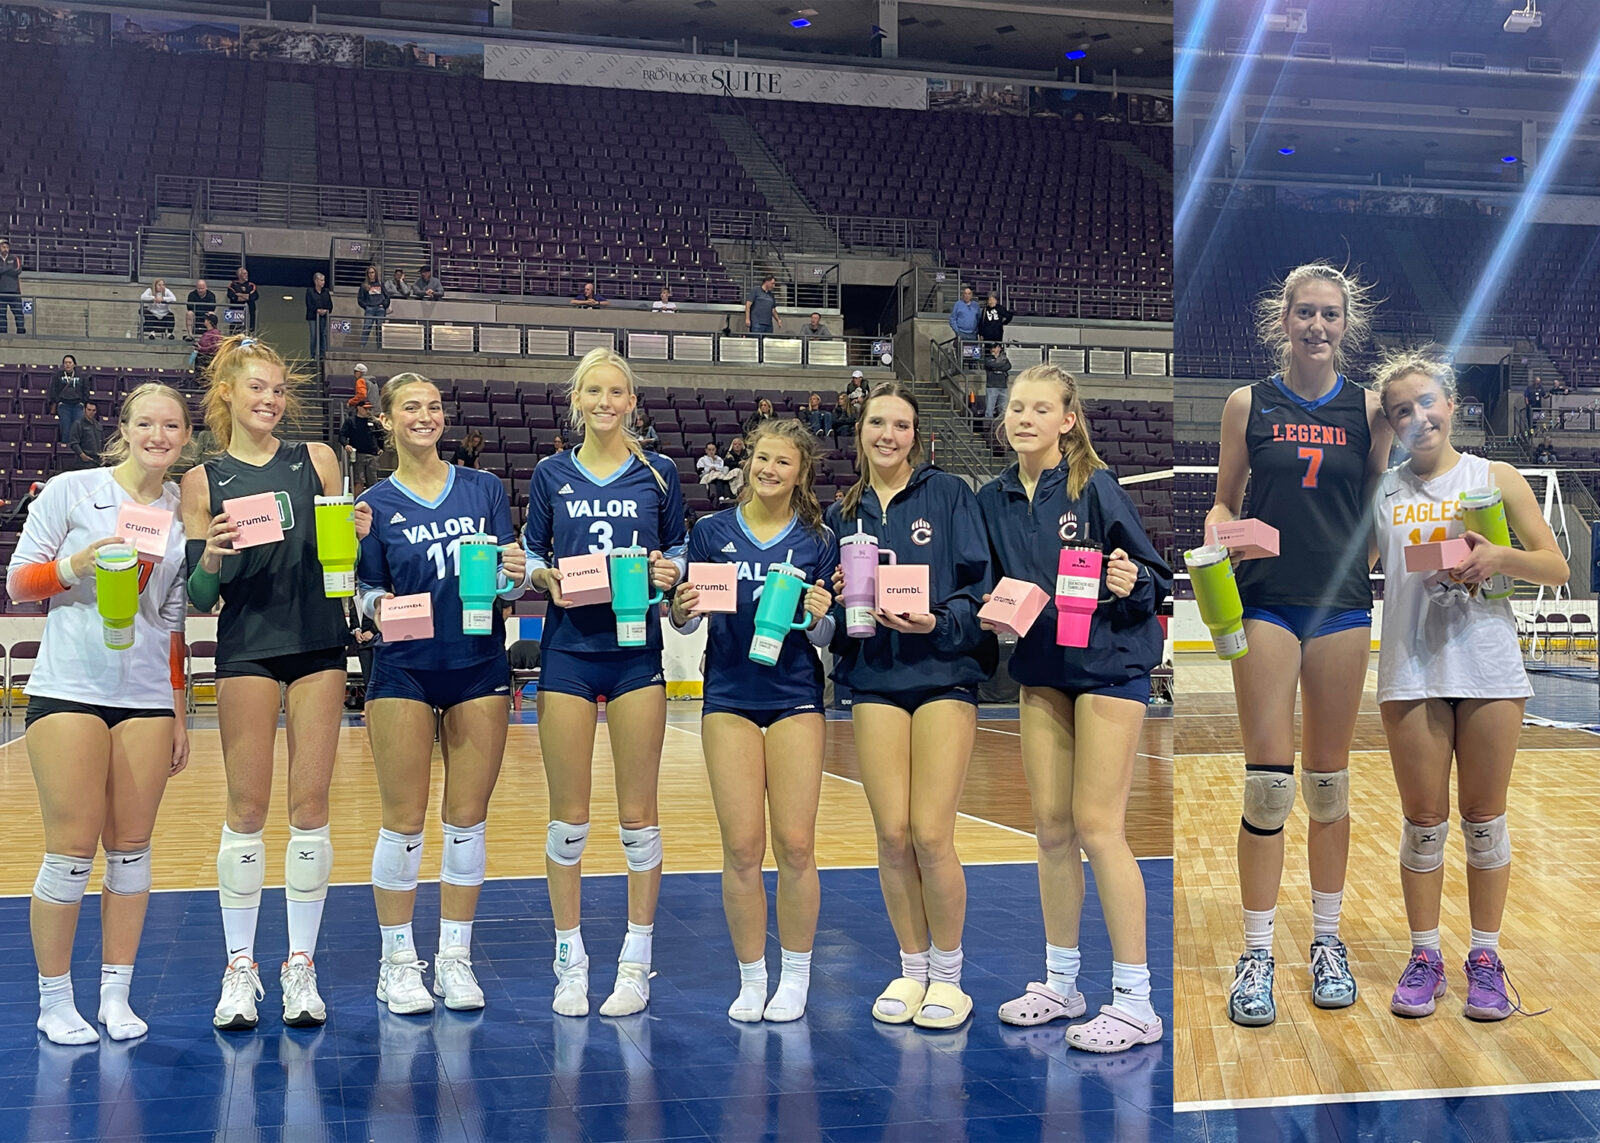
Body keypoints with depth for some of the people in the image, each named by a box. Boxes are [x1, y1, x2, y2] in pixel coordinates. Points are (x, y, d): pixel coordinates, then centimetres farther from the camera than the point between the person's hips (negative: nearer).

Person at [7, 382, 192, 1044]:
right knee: (71, 850, -4)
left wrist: (179, 715, 13)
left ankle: (116, 996, 14)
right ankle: (54, 1003, 10)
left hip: (147, 698, 3)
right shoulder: (71, 491, 0)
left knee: (131, 848, 5)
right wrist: (74, 567, -18)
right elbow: (18, 584, 2)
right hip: (70, 688, -3)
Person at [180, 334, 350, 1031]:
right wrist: (212, 553, -18)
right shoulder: (203, 481, 4)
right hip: (246, 647, -1)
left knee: (310, 805, 2)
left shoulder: (316, 461, 8)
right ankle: (239, 969, 10)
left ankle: (301, 967, 11)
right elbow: (200, 598, 2)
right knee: (247, 808, -1)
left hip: (319, 641, 1)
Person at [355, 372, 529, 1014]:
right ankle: (398, 962, 12)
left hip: (480, 667, 2)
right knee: (404, 822, 0)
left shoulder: (485, 489, 7)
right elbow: (367, 594, 3)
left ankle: (455, 958, 16)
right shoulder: (376, 503, 3)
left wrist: (516, 575, -14)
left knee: (468, 819, 5)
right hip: (404, 671, -2)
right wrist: (378, 607, -18)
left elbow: (511, 584, 7)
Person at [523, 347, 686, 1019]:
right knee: (568, 817, 3)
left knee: (638, 815, 1)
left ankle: (636, 964, 11)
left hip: (636, 651, 0)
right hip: (568, 651, 1)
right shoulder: (552, 475, 8)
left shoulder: (658, 475, 6)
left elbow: (677, 553, 11)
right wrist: (546, 578, -10)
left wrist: (669, 572, -11)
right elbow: (530, 558, 11)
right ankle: (570, 963, 15)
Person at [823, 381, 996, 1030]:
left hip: (944, 672, -3)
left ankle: (948, 975, 10)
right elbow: (831, 610, 15)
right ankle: (911, 969, 18)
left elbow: (980, 582, -3)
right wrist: (839, 598, -7)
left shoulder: (948, 495, 3)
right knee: (892, 835, 0)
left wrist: (938, 622, -19)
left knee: (931, 835, -8)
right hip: (874, 678, 3)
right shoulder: (842, 514, 14)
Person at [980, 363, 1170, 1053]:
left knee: (1097, 827, -7)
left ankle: (1135, 1001, 1)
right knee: (1051, 827, 9)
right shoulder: (993, 500, 6)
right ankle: (1060, 983, 22)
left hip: (1109, 665, -6)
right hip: (1041, 668, 6)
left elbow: (1155, 579, -9)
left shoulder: (1096, 487, -10)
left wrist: (1130, 584, -29)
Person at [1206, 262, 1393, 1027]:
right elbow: (1223, 504, 7)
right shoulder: (1248, 404, 3)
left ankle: (1326, 941, 22)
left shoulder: (1368, 408, 5)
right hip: (1266, 604, -1)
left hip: (1342, 604, 2)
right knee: (1267, 784, -5)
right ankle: (1256, 955, 4)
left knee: (1329, 784, 9)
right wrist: (1224, 531, -12)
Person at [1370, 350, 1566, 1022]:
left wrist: (1500, 558, -16)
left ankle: (1485, 958, 17)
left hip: (1489, 670, -1)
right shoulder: (1381, 491, 7)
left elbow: (1557, 568, 3)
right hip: (1412, 674, 1)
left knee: (1484, 818, 6)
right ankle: (1424, 957, 16)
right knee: (1423, 822, 5)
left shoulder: (1496, 478, 5)